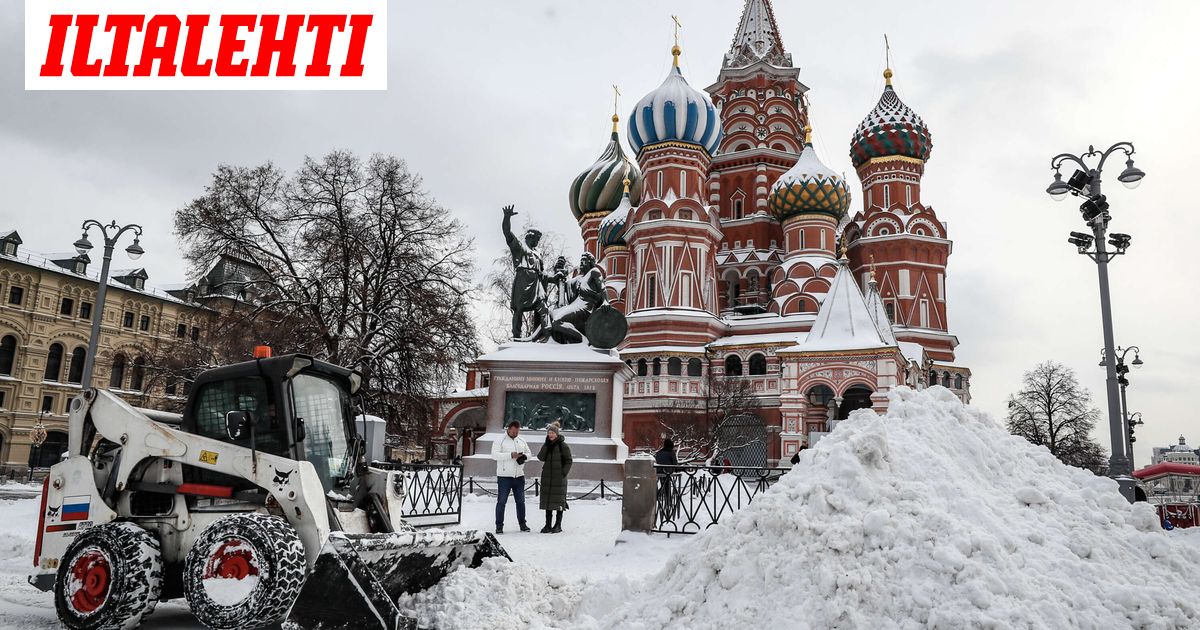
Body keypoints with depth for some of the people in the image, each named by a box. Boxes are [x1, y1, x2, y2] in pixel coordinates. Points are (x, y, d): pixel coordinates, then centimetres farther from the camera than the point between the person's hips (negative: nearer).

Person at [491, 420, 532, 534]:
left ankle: (522, 524, 23)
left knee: (520, 501, 12)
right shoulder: (500, 440, -5)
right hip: (504, 477, -5)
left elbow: (529, 452, 20)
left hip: (519, 476, 5)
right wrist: (510, 455, -23)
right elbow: (494, 454, -16)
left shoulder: (522, 441, 12)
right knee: (501, 502, -2)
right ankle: (499, 526, 5)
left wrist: (524, 456, -4)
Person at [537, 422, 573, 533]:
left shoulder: (563, 445, -5)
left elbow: (568, 461, -4)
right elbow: (541, 457, -4)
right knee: (547, 500, 7)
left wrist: (563, 473, -12)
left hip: (559, 478, -5)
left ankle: (558, 525, 8)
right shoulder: (547, 445, 9)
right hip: (547, 477, 5)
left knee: (558, 501, -1)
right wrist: (547, 444, -12)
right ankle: (548, 525, 14)